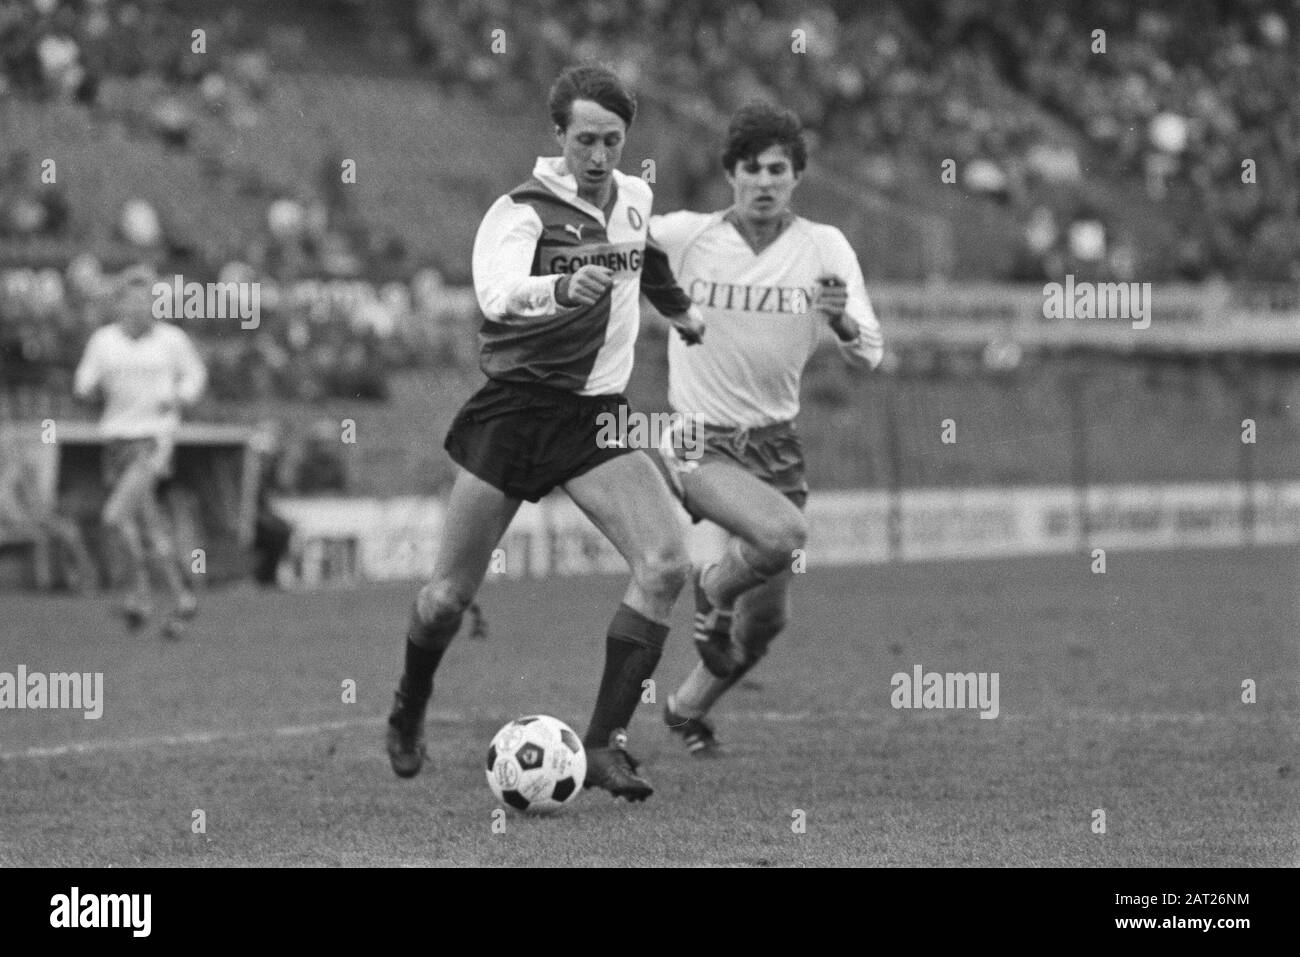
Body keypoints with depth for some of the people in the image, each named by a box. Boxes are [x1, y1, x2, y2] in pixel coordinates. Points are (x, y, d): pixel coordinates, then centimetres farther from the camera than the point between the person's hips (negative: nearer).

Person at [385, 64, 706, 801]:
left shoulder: (637, 200, 8)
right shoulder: (523, 210, -11)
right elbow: (497, 294, -31)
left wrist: (685, 312, 48)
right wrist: (562, 288, -50)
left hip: (596, 414, 4)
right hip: (514, 408, -4)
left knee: (667, 564, -18)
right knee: (451, 594, 1)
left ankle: (605, 742, -12)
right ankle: (409, 710, 33)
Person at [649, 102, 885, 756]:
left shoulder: (824, 249, -6)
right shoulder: (683, 236, -11)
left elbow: (867, 357, -11)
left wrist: (841, 319, -31)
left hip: (775, 443, 4)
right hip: (696, 442, -4)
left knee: (766, 622, 8)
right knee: (783, 534, -31)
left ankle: (688, 708, 37)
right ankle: (712, 592, 3)